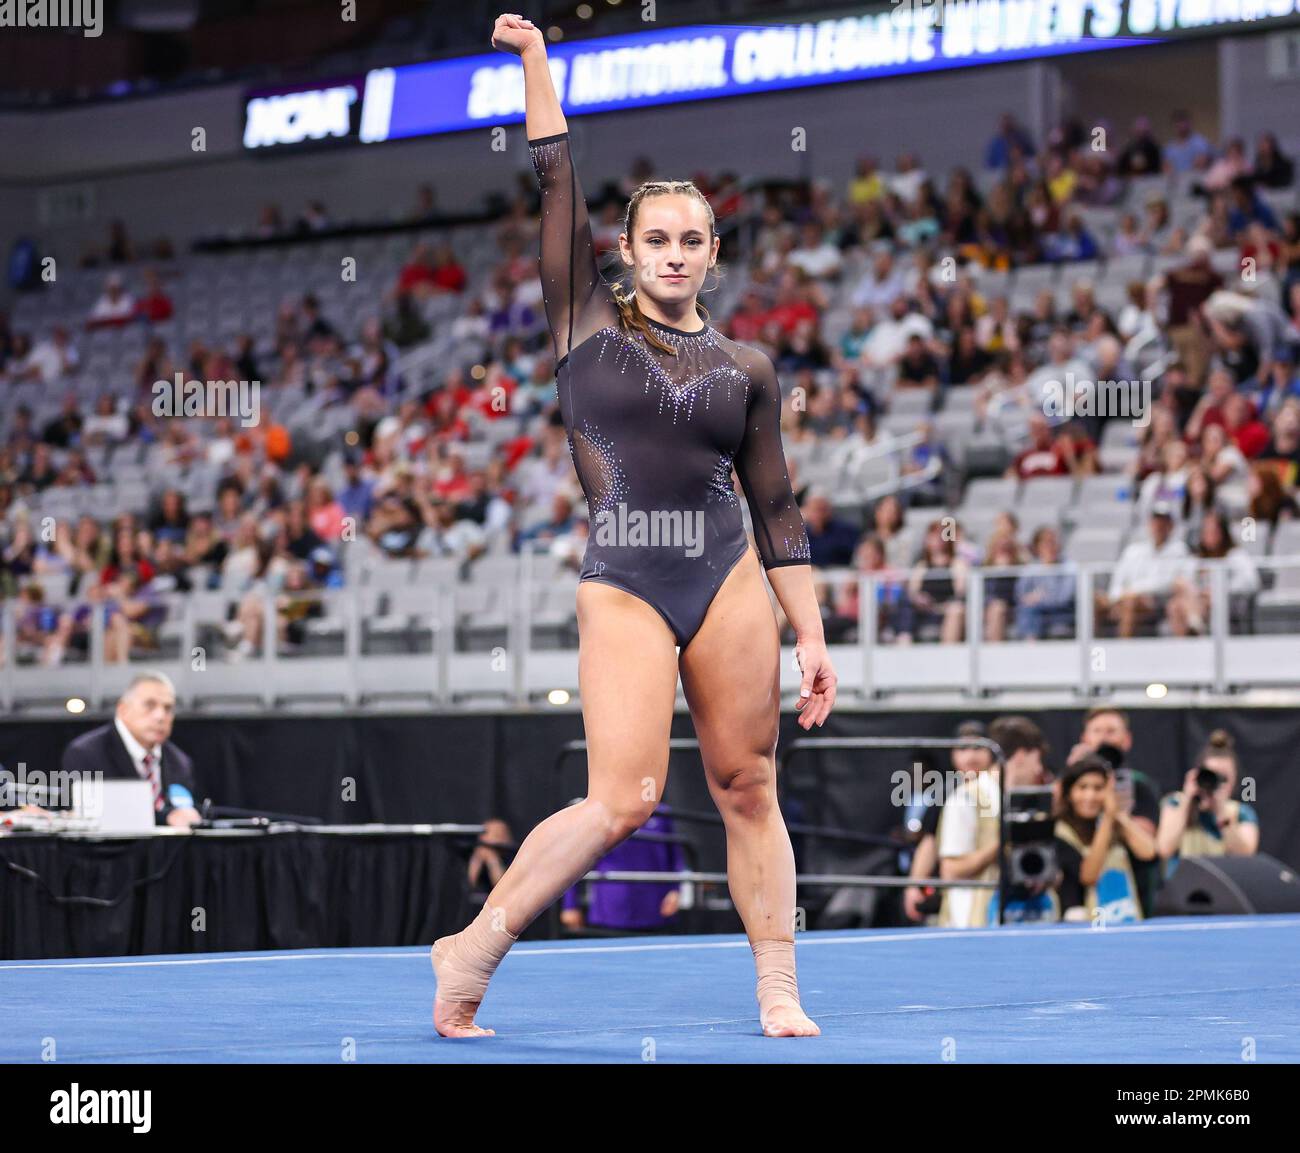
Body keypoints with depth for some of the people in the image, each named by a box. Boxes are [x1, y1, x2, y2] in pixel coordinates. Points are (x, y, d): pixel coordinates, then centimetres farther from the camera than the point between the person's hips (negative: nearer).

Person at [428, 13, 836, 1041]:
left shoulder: (747, 369, 11)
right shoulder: (588, 321, 8)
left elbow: (777, 510, 12)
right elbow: (556, 181, 4)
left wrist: (813, 638, 8)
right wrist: (535, 60, 3)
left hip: (730, 583, 3)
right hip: (623, 585, -3)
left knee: (748, 790, 2)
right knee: (624, 799, -14)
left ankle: (780, 995, 8)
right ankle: (474, 949, 1)